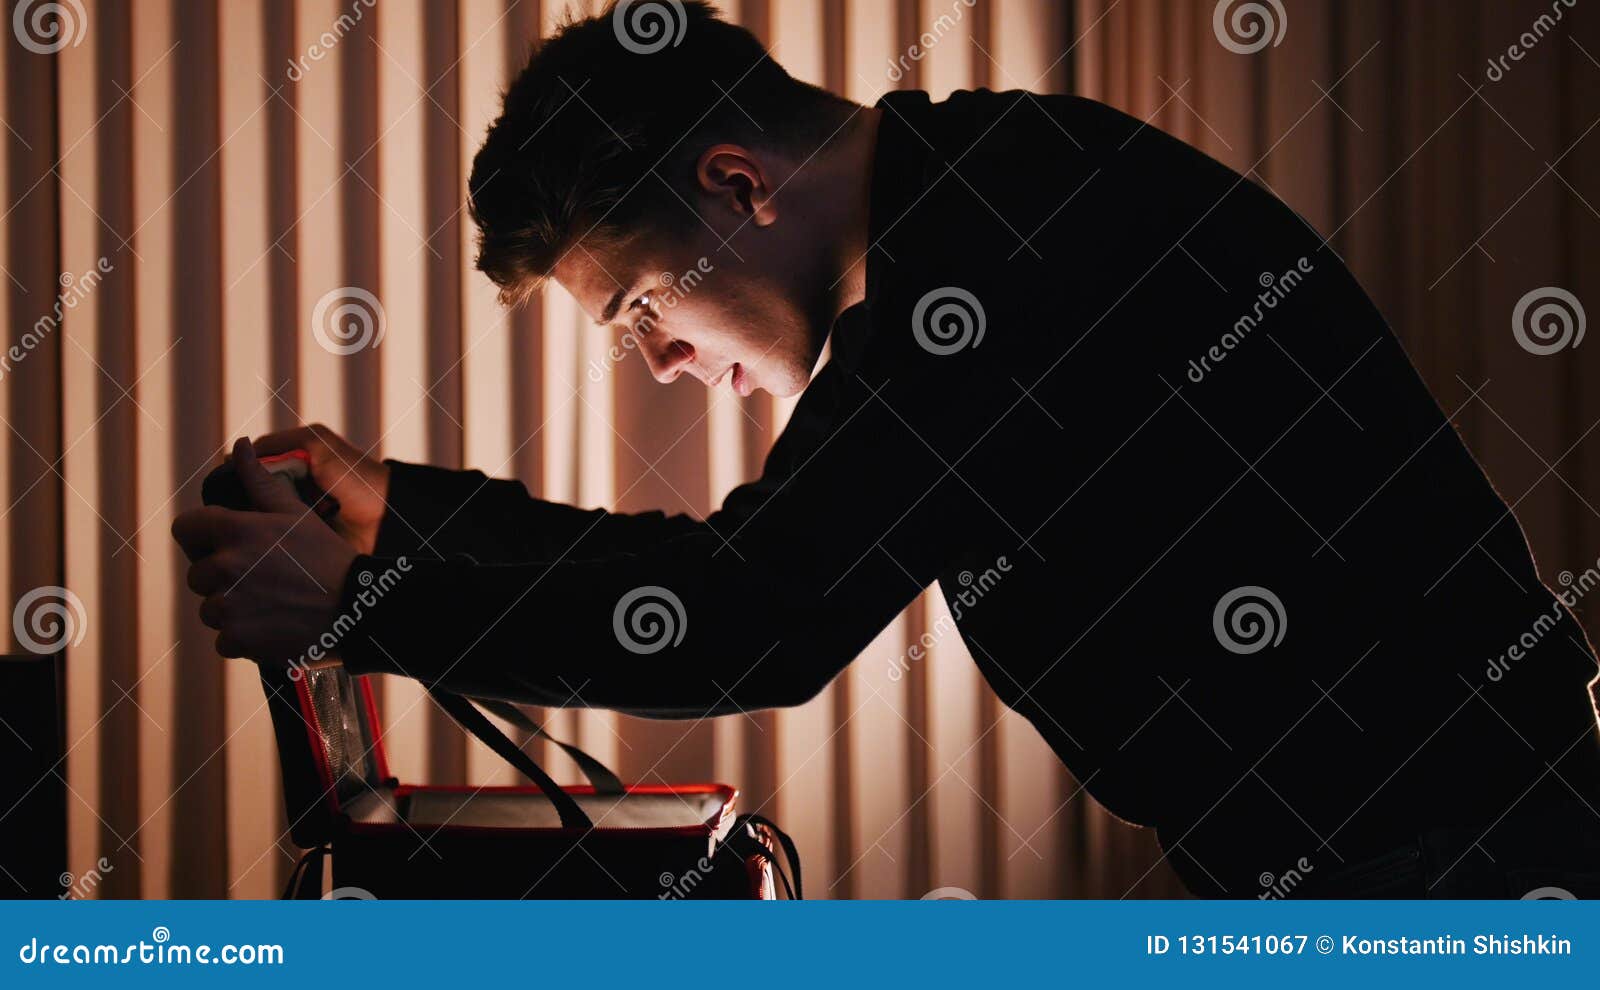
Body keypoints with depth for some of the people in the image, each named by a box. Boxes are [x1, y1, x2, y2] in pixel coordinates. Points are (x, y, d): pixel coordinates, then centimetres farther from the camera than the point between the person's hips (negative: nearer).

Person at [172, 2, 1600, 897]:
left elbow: (763, 628, -22)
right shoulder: (976, 213, 13)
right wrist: (402, 510, 18)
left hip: (1428, 859, -10)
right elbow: (755, 571, 20)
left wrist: (355, 606, -13)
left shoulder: (1012, 220, -18)